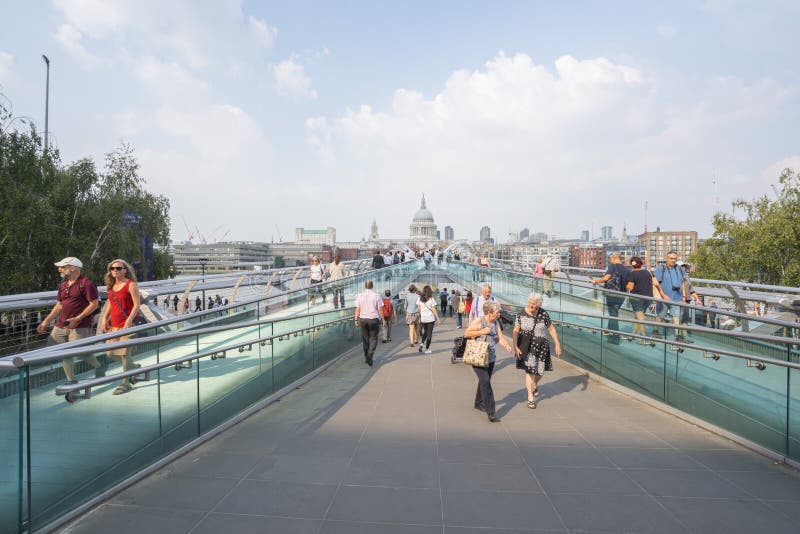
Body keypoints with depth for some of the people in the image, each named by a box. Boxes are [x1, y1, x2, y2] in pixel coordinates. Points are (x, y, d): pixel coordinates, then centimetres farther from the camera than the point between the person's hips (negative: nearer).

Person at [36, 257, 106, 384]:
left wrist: (77, 318, -18)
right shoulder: (63, 284, 15)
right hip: (61, 325, 8)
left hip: (80, 326, -8)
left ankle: (99, 368, 18)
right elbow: (59, 305, 22)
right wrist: (46, 321, 16)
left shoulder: (86, 284, -10)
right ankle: (71, 381, 17)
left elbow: (94, 304, -14)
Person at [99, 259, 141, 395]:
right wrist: (104, 318, 8)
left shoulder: (131, 285, -9)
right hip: (113, 324, 8)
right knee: (111, 352, 11)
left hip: (126, 324, -8)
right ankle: (133, 368, 33)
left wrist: (128, 321, -21)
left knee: (124, 353, -5)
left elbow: (136, 305, -14)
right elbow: (110, 304, 20)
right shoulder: (112, 285, 12)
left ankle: (126, 383, 7)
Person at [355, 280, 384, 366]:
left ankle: (367, 358, 20)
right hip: (374, 319, -2)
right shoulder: (376, 296, -6)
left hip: (363, 319, 2)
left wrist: (356, 319, 6)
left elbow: (358, 309, -1)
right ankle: (370, 355, -14)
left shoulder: (359, 296, -1)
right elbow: (379, 310, -5)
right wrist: (382, 319, 4)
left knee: (365, 339, 14)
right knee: (373, 339, 7)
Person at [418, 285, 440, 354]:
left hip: (423, 318, 4)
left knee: (425, 332, 22)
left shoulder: (420, 299, -1)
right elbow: (434, 310, -9)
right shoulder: (431, 299, -11)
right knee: (429, 333, 4)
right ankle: (427, 349, 6)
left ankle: (421, 343, 3)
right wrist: (437, 318, -2)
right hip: (430, 318, -4)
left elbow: (419, 308, 6)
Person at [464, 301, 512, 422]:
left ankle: (479, 403, 38)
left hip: (490, 357, 7)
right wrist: (482, 332, -22)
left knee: (485, 381, 17)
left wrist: (507, 346, -16)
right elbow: (466, 333, -15)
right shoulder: (478, 321, -14)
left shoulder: (495, 323, 8)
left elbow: (500, 337, 3)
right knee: (485, 382, -13)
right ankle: (490, 412, -12)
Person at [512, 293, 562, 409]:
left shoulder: (544, 315, -5)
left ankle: (535, 385, 45)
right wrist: (515, 347, -17)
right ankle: (530, 397, 6)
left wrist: (557, 344, 2)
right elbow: (515, 332, -8)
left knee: (540, 371, 11)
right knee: (529, 370, -8)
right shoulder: (521, 315, -9)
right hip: (526, 347, -2)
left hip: (541, 346, 2)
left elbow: (551, 329, 4)